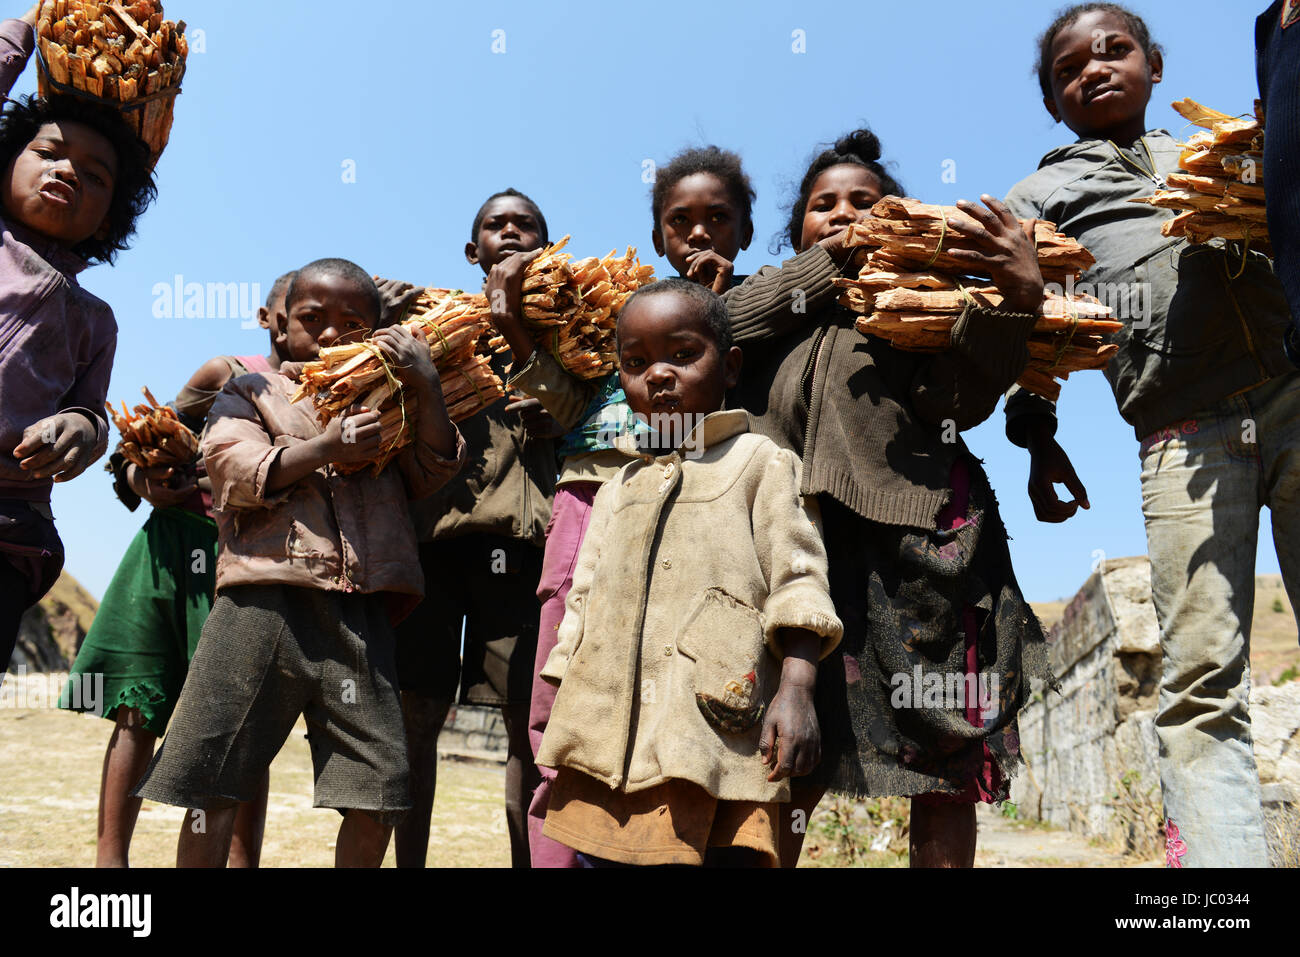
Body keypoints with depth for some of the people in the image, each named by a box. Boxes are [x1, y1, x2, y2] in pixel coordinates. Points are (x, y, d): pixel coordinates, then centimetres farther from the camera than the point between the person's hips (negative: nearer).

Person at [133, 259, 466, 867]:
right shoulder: (252, 392, 16)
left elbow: (431, 472, 9)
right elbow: (234, 469, -1)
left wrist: (427, 388, -1)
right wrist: (324, 448, -10)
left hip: (360, 611, 2)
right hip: (266, 601, -2)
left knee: (381, 784, 0)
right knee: (213, 777, 3)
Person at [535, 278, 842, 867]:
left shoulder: (760, 462, 6)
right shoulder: (618, 487, 22)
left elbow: (797, 583, -2)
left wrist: (795, 691, -12)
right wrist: (560, 695, 19)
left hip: (715, 731, -5)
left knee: (729, 856, -8)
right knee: (599, 852, 5)